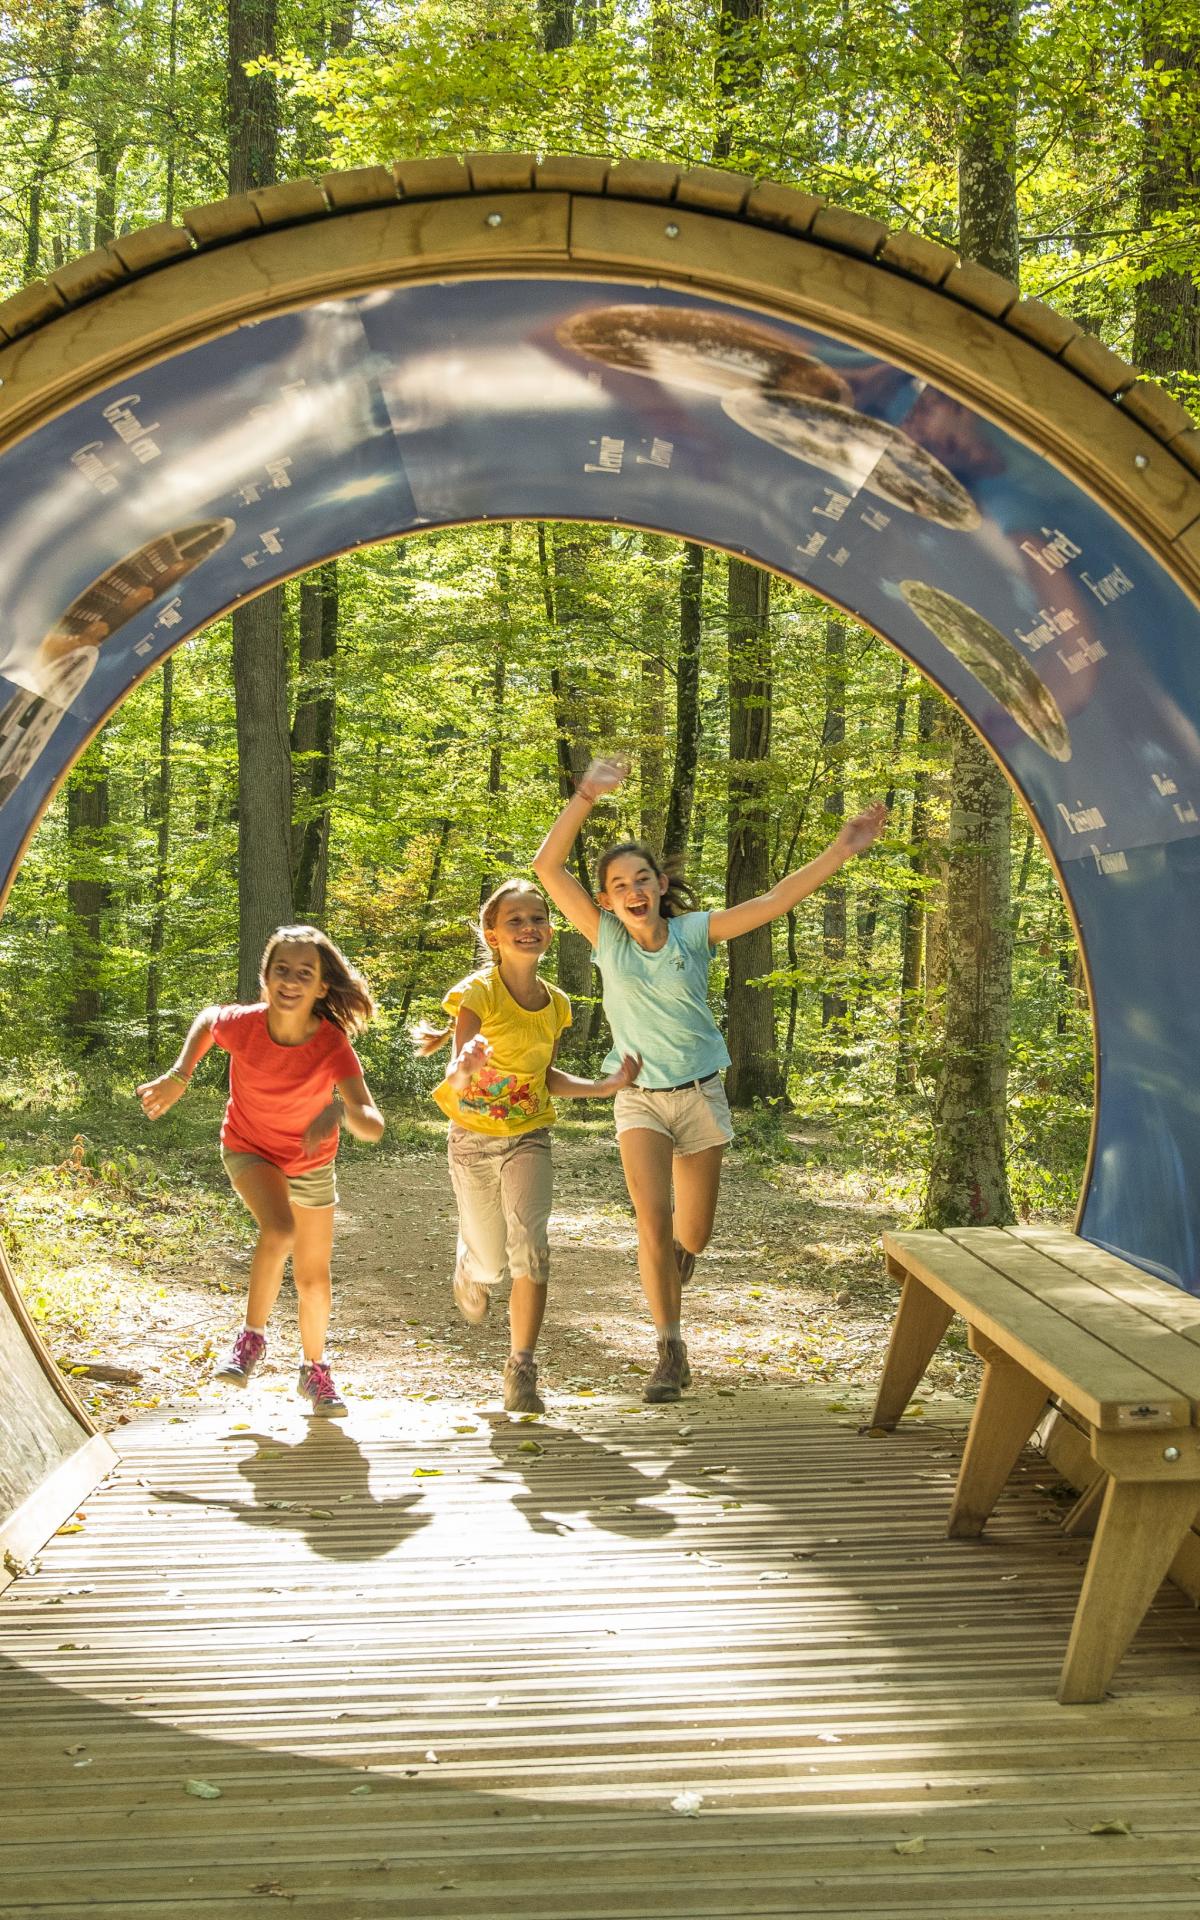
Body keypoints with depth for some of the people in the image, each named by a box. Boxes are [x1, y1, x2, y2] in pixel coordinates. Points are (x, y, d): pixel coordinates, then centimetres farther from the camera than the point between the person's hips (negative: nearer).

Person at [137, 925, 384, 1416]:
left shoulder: (333, 1046, -31)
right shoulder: (241, 1025, -27)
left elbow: (373, 1128, -39)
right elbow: (206, 1019, -1)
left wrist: (340, 1110, -59)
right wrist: (178, 1077, -9)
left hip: (310, 1162, 1)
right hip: (248, 1149, -1)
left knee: (314, 1279, 8)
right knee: (279, 1230, -30)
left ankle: (314, 1371, 34)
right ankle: (252, 1337, -7)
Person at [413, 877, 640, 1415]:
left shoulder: (554, 1004, -2)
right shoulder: (477, 993, -16)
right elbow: (455, 1081, -23)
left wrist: (607, 1085, 3)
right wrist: (467, 1065, -47)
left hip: (528, 1138, 2)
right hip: (473, 1140, -2)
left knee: (530, 1246, -19)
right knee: (491, 1264, 8)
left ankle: (521, 1371, -9)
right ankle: (470, 1268, 48)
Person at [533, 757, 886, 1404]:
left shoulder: (694, 932, -6)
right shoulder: (606, 937, -7)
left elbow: (775, 900, -10)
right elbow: (547, 866, -13)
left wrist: (842, 849, -16)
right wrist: (585, 798, -20)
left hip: (701, 1096, 1)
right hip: (640, 1100, -1)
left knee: (692, 1235, 8)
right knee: (653, 1217, -19)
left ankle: (670, 1253, 47)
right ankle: (671, 1352, -8)